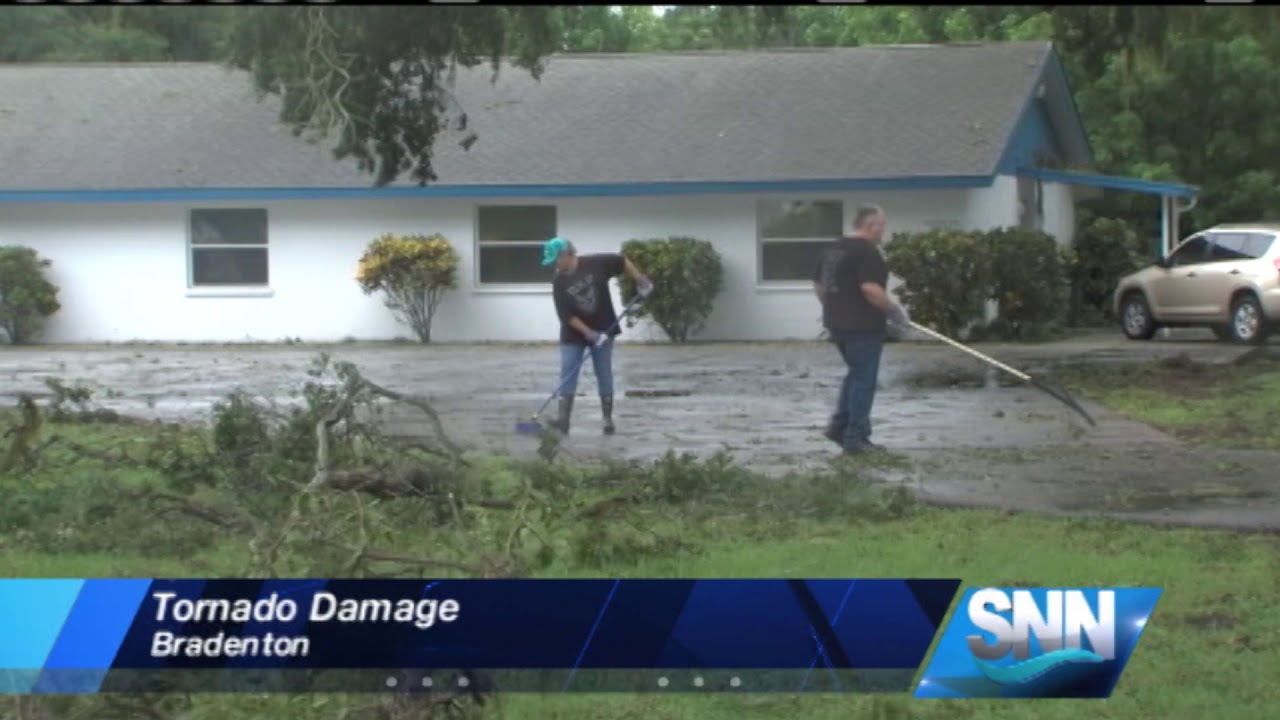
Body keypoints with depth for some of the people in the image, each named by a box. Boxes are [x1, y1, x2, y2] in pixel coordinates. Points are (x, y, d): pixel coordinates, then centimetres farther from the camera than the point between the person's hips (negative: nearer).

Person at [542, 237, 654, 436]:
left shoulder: (596, 264, -13)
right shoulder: (559, 283, -12)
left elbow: (622, 261, 2)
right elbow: (566, 315, -16)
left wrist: (641, 281, -4)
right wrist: (589, 333, -22)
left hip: (603, 330, 0)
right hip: (574, 335, 0)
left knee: (604, 375, 6)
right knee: (567, 376, -7)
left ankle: (608, 418, 14)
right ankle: (563, 420, -8)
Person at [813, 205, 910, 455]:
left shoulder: (833, 248, 12)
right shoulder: (867, 251, -16)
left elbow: (818, 285, 18)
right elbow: (870, 289, -25)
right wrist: (894, 310, -14)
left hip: (837, 324, 9)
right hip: (863, 326, -9)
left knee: (856, 374, 22)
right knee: (864, 380, -1)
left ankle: (838, 425, 17)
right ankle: (855, 439, 2)